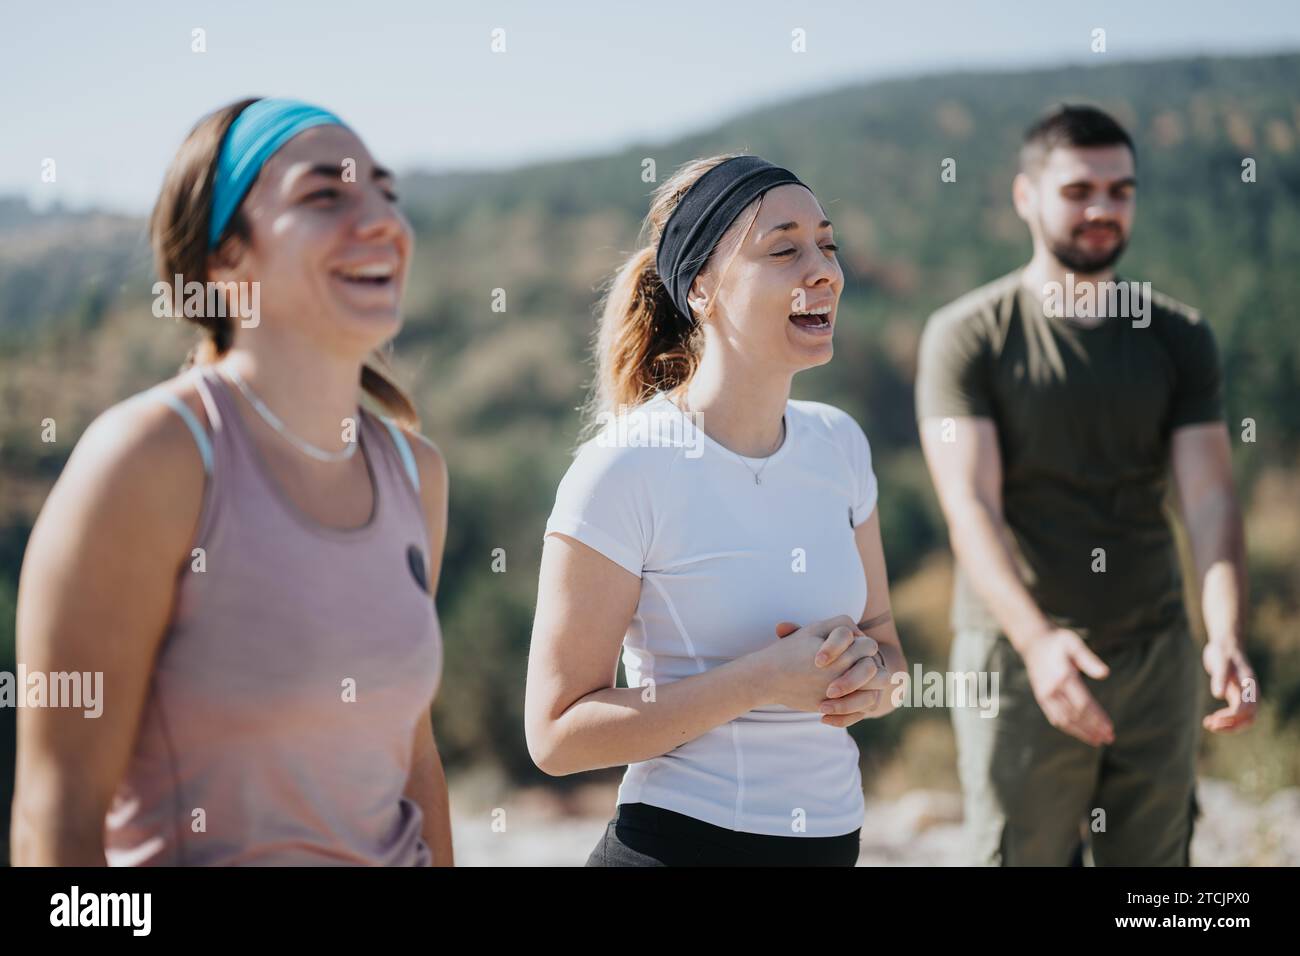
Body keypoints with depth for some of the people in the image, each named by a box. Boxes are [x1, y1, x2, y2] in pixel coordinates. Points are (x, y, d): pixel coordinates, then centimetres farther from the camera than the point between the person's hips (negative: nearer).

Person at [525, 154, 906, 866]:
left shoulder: (838, 444, 1)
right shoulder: (623, 468, -17)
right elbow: (556, 734, -17)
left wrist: (871, 679, -11)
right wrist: (765, 678, -23)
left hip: (833, 836, 6)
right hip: (680, 840, -6)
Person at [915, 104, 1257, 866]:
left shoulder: (1180, 337, 6)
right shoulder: (968, 336, -4)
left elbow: (1211, 501, -3)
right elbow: (970, 506, -15)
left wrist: (1228, 638, -21)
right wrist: (1036, 639, -31)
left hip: (1157, 660, 3)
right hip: (1017, 658, -3)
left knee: (1158, 859, 9)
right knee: (1020, 855, 0)